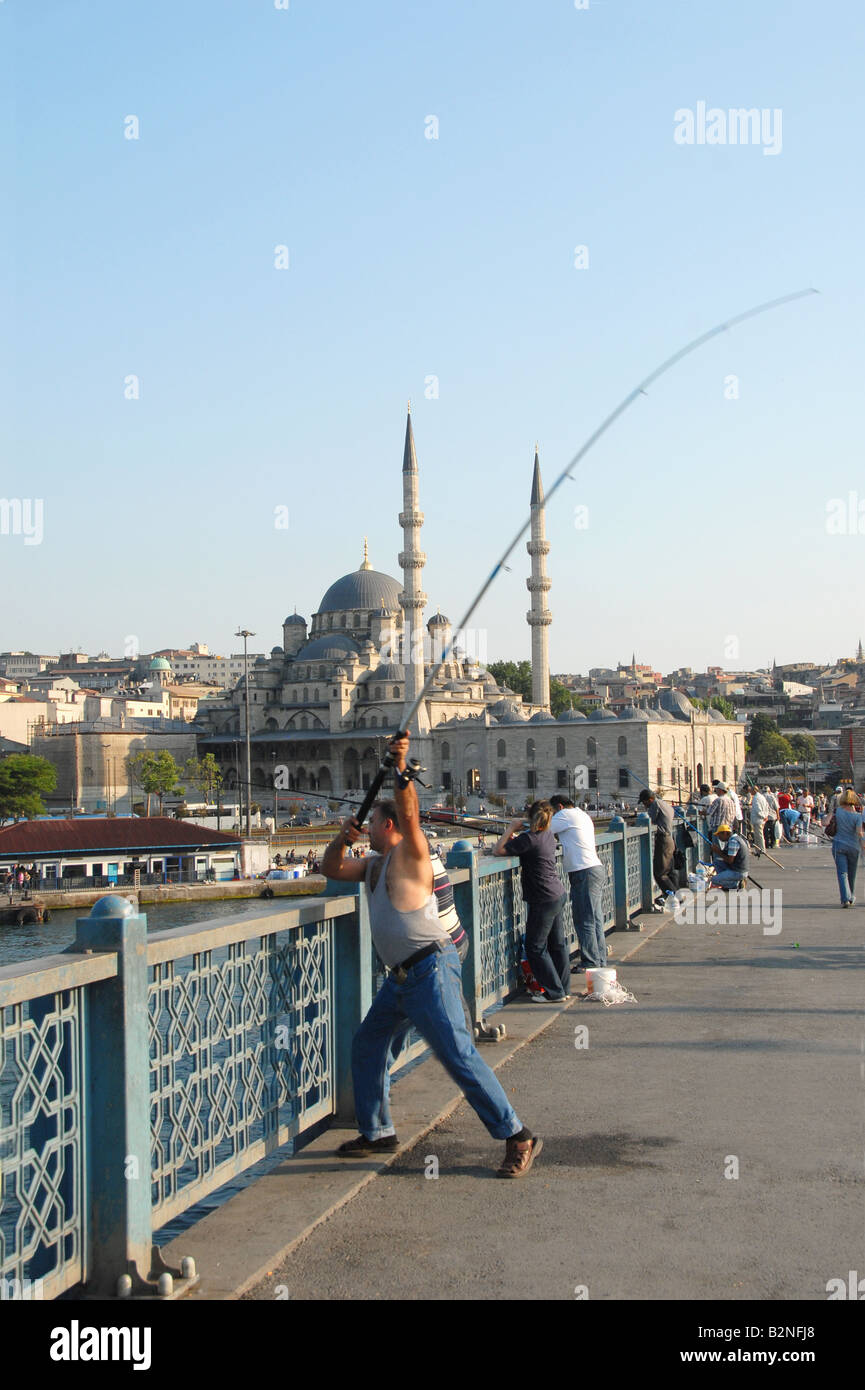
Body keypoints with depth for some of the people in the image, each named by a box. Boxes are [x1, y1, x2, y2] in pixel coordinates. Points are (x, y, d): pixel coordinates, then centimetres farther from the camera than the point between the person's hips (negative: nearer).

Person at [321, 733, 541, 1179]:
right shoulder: (373, 866, 19)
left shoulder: (409, 854, -6)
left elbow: (409, 813, -23)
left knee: (458, 1055, -12)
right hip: (401, 976, 10)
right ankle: (377, 1132, 26)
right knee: (367, 1044, 14)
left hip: (430, 970, -10)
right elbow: (332, 870, 24)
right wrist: (343, 838, 6)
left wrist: (400, 769, -32)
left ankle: (518, 1137, -9)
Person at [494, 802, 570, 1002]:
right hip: (558, 895, 9)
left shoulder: (529, 839, -19)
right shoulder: (549, 835, 6)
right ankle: (563, 989, 23)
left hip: (543, 901, -9)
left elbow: (498, 850, -19)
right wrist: (516, 835, 3)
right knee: (558, 944, 15)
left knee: (535, 948, 1)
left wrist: (511, 828, -11)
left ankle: (554, 992, 4)